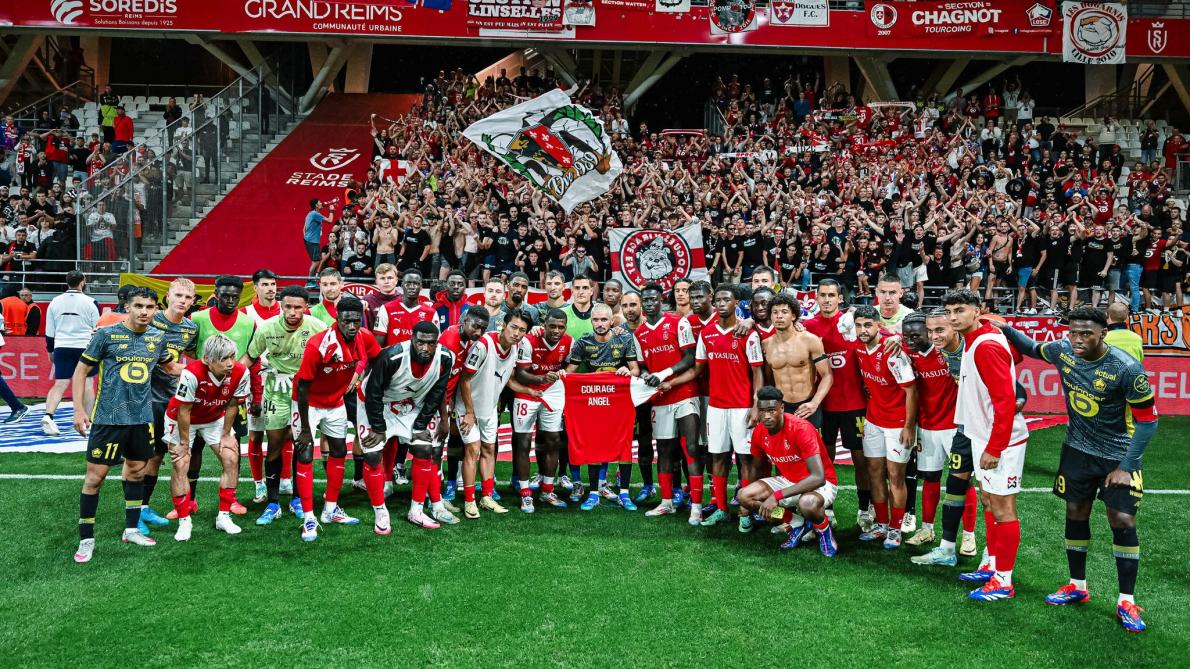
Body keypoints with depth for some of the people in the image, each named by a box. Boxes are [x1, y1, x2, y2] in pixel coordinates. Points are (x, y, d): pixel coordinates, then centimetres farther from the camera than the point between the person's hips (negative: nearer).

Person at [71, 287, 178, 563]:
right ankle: (86, 539, 10)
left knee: (136, 471, 14)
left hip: (142, 417, 5)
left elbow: (171, 364, 26)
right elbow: (81, 370, -3)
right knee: (95, 476, -2)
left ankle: (131, 530, 29)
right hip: (108, 417, -5)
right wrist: (79, 410, -8)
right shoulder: (107, 334, -8)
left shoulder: (157, 337, 5)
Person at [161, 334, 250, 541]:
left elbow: (232, 405, -9)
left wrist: (226, 435, -2)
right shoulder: (192, 374, -37)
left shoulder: (241, 373, -25)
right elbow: (184, 410, -25)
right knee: (181, 466, -11)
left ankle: (224, 517, 7)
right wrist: (184, 443, -16)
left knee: (231, 460, -6)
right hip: (181, 420, -4)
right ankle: (184, 521, 3)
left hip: (215, 419, 4)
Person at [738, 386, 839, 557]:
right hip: (788, 481, 7)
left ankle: (823, 529, -4)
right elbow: (757, 468, 13)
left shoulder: (801, 429, -29)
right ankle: (798, 522, 5)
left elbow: (818, 477, -36)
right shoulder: (759, 432, -8)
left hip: (820, 483, -7)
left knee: (808, 503, -42)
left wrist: (776, 496, -39)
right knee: (744, 495, -13)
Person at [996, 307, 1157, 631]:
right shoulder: (1062, 350, -11)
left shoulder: (1127, 369, -25)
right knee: (1075, 514, 10)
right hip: (1078, 449, 4)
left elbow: (1147, 421, -17)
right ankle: (1078, 586, 27)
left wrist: (1126, 466, -16)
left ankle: (1126, 602, 6)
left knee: (1122, 521, -7)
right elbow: (1033, 349, 14)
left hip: (1118, 455, -4)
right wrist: (1006, 329, 0)